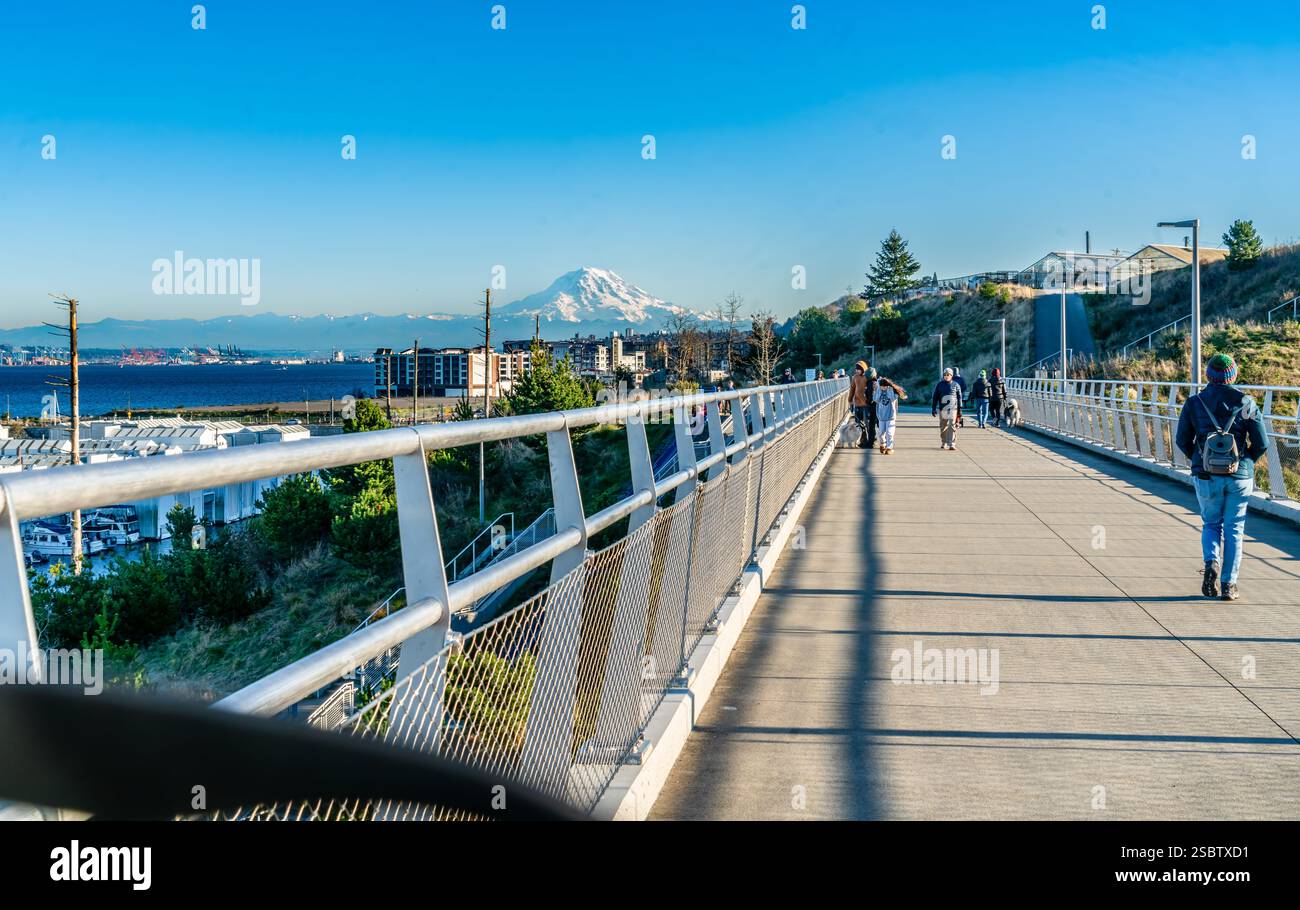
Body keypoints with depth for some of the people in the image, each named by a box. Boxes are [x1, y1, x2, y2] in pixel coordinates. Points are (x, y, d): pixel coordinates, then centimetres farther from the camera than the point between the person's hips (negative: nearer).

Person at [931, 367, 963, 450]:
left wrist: (960, 409, 5)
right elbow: (935, 397, 7)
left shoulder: (955, 385, 5)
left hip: (953, 408, -2)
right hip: (942, 409, 2)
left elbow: (959, 397, 9)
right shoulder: (940, 385, 7)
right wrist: (933, 408, 1)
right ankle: (943, 443, 24)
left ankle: (951, 444, -13)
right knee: (943, 426, 9)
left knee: (952, 426, -10)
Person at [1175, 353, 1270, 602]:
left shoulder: (1194, 403, -2)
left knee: (1211, 524, 18)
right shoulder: (1246, 402, -3)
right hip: (1240, 477, 0)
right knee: (1234, 529, 11)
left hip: (1207, 477, 0)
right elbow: (1262, 443, -4)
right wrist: (1246, 461, 15)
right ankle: (1229, 584, 9)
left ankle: (1211, 563, -8)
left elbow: (1182, 440, 1)